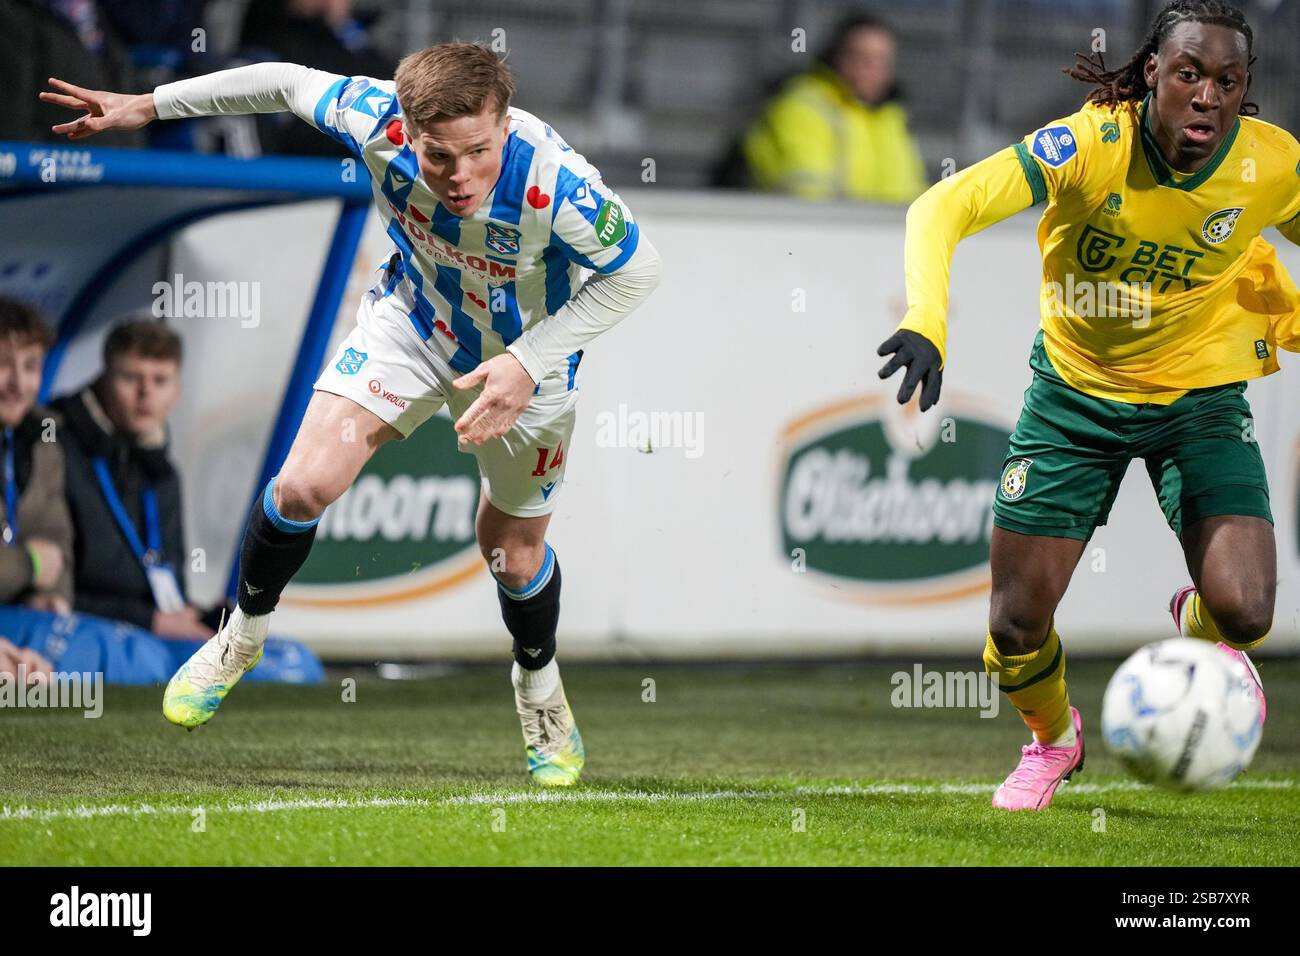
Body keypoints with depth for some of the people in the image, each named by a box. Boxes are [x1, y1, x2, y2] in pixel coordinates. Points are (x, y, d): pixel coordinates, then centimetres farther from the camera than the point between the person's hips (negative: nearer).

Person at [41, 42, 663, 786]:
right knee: (305, 484, -13)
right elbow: (285, 82, -13)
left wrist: (529, 362, -31)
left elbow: (638, 271, -24)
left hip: (523, 355, -2)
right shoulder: (377, 122, -33)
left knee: (514, 551, 11)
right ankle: (242, 639, 17)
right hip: (412, 324, 2)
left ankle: (541, 689, 44)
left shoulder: (554, 183, -41)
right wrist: (148, 105, -5)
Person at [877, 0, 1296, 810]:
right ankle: (1053, 737, 35)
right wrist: (926, 322, -48)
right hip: (1076, 387, 0)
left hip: (1199, 392, 0)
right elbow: (943, 208, -34)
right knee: (1016, 627, -1)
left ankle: (1199, 625, 20)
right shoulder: (1091, 143, -27)